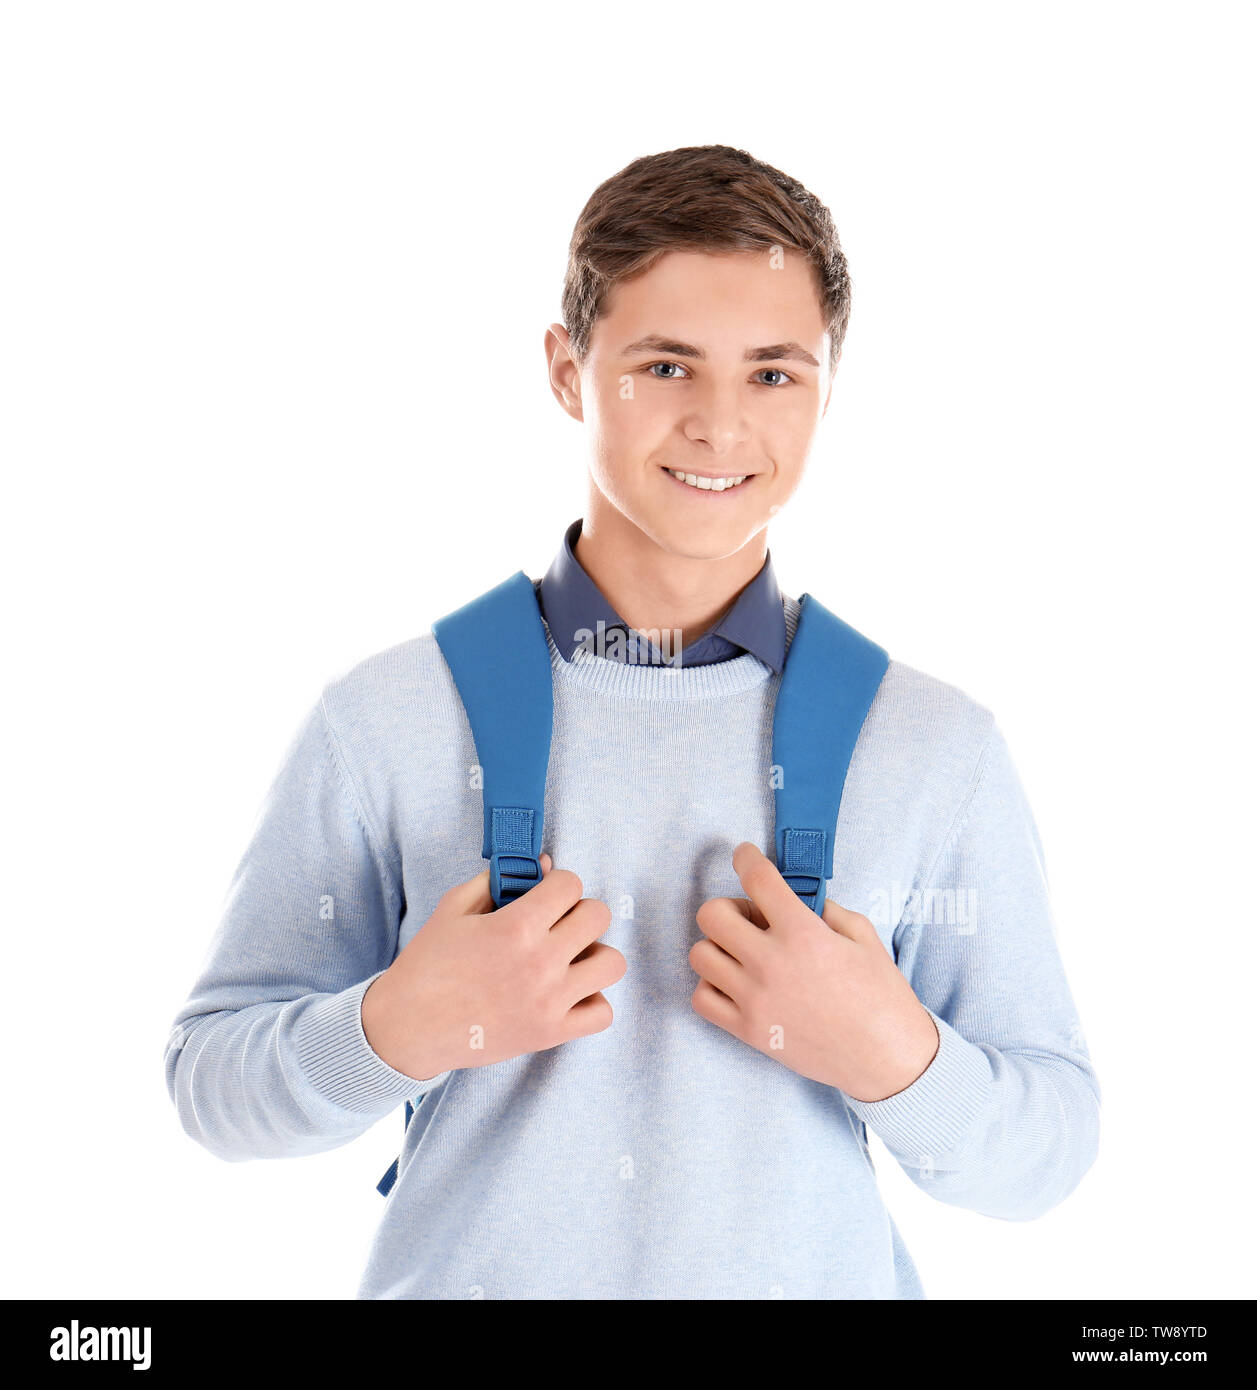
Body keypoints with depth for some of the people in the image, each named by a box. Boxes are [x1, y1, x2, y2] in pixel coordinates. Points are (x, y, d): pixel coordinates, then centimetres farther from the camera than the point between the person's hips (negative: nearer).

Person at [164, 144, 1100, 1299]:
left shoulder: (942, 751, -10)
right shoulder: (384, 725, -12)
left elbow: (1043, 1157, -5)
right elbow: (211, 1079, -7)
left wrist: (893, 1055, -23)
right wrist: (401, 1030, -24)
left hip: (822, 1278, 1)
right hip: (462, 1274, 0)